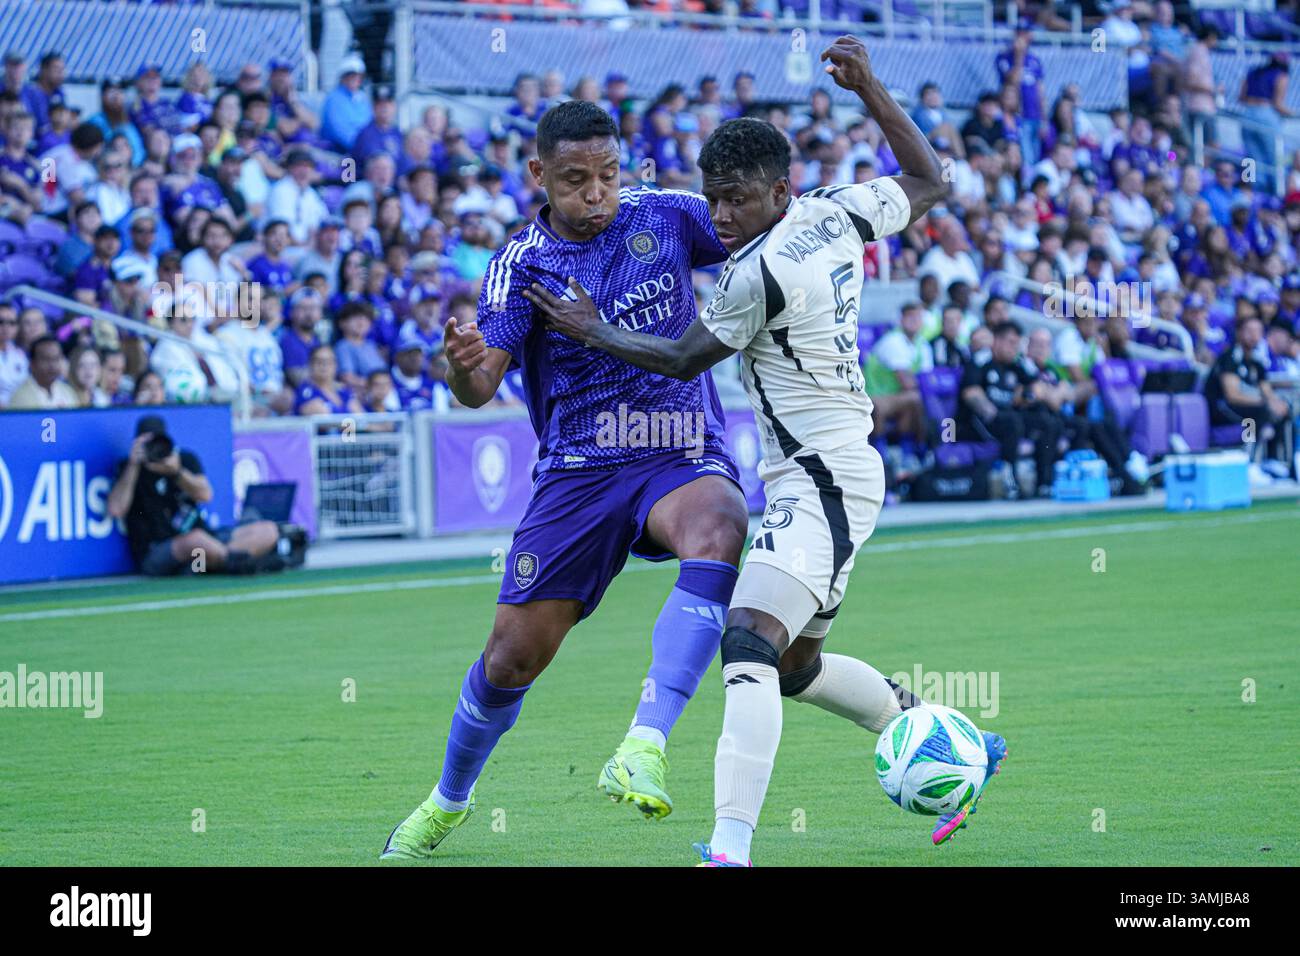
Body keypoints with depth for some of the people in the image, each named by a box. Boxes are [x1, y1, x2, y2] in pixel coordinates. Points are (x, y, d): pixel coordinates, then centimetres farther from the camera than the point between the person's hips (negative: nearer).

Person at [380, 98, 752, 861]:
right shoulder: (521, 265, -4)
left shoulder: (665, 218, -1)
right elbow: (479, 389, -15)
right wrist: (463, 364, -39)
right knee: (514, 655, 0)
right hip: (578, 474, 0)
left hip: (683, 456, 0)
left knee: (718, 531, -37)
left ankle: (645, 748, -42)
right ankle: (449, 801, 31)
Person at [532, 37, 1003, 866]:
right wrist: (871, 90, 24)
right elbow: (929, 183, 22)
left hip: (822, 479, -10)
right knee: (795, 663, 24)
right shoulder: (840, 216, 5)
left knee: (750, 642, -25)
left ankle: (732, 848, -39)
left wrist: (592, 332, 7)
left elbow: (684, 360, -5)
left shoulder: (761, 272, -18)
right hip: (837, 472, 10)